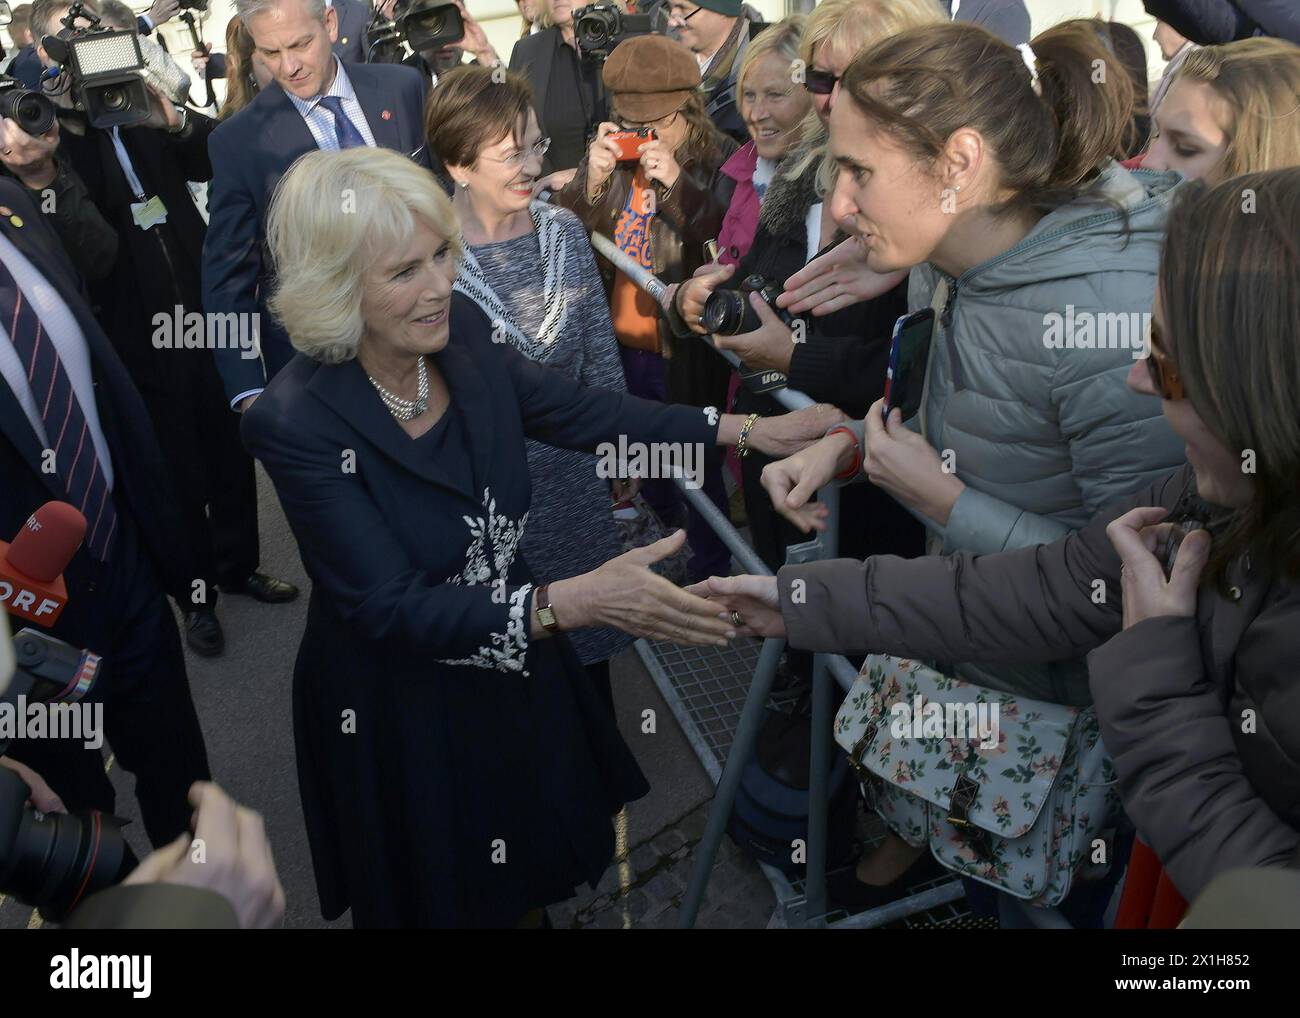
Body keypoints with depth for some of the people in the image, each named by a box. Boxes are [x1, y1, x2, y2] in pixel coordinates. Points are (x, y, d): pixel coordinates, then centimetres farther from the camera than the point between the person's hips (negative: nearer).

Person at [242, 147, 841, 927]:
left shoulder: (460, 327, -13)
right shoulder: (296, 422, -29)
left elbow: (576, 411, -1)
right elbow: (391, 611, -30)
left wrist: (746, 431, -5)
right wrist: (575, 603, -41)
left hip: (517, 670, 5)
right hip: (399, 713, -5)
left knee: (539, 863, 25)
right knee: (448, 897, 20)